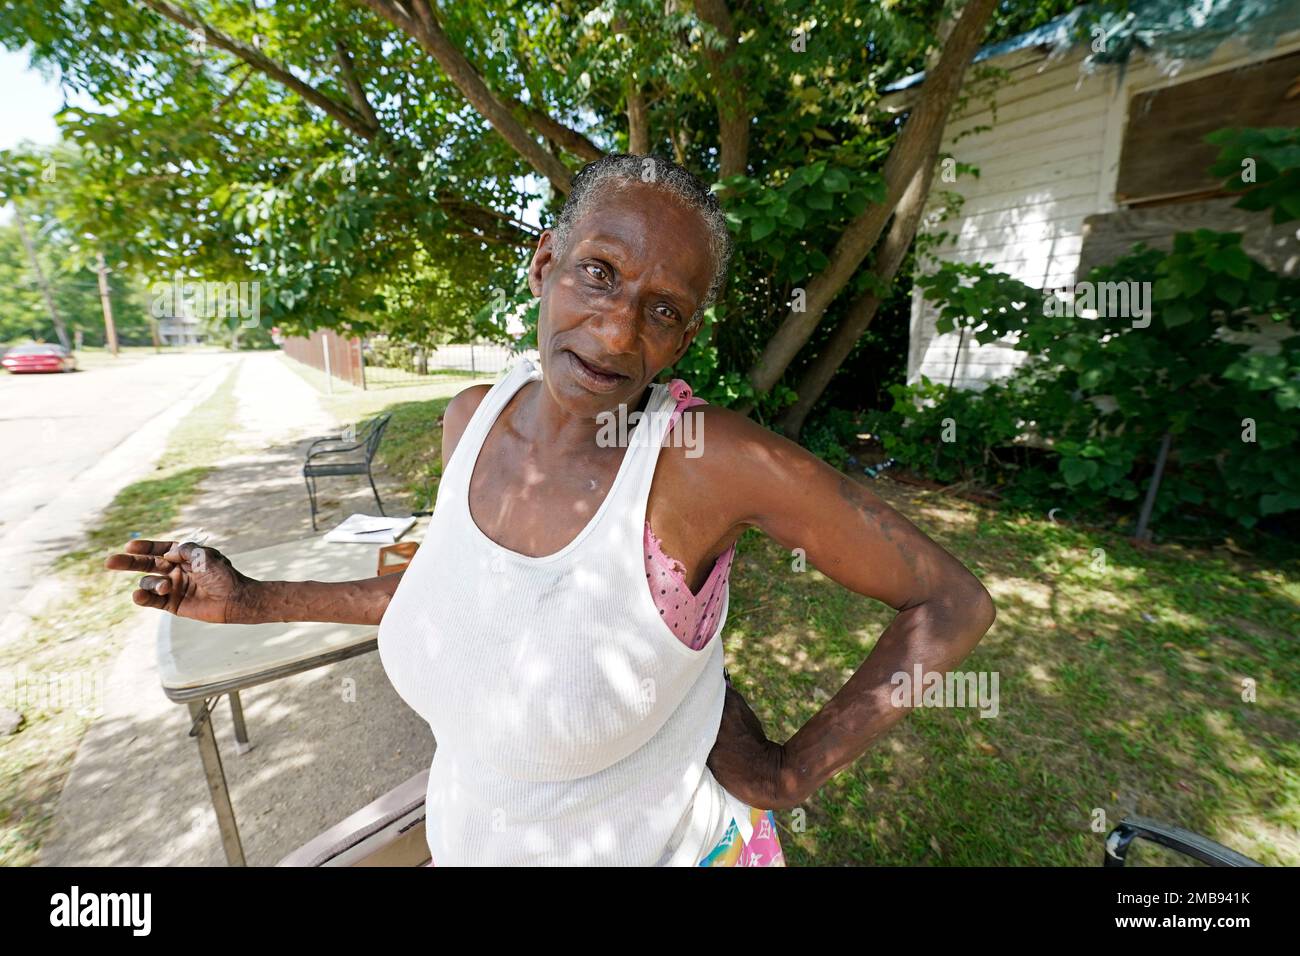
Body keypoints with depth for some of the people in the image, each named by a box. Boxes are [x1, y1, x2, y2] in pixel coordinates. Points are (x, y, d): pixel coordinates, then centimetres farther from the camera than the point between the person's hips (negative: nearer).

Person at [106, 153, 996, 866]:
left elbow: (957, 602, -20)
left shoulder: (720, 457, -32)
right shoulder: (474, 417, -14)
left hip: (660, 843, -4)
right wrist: (259, 600, 2)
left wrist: (791, 774, -19)